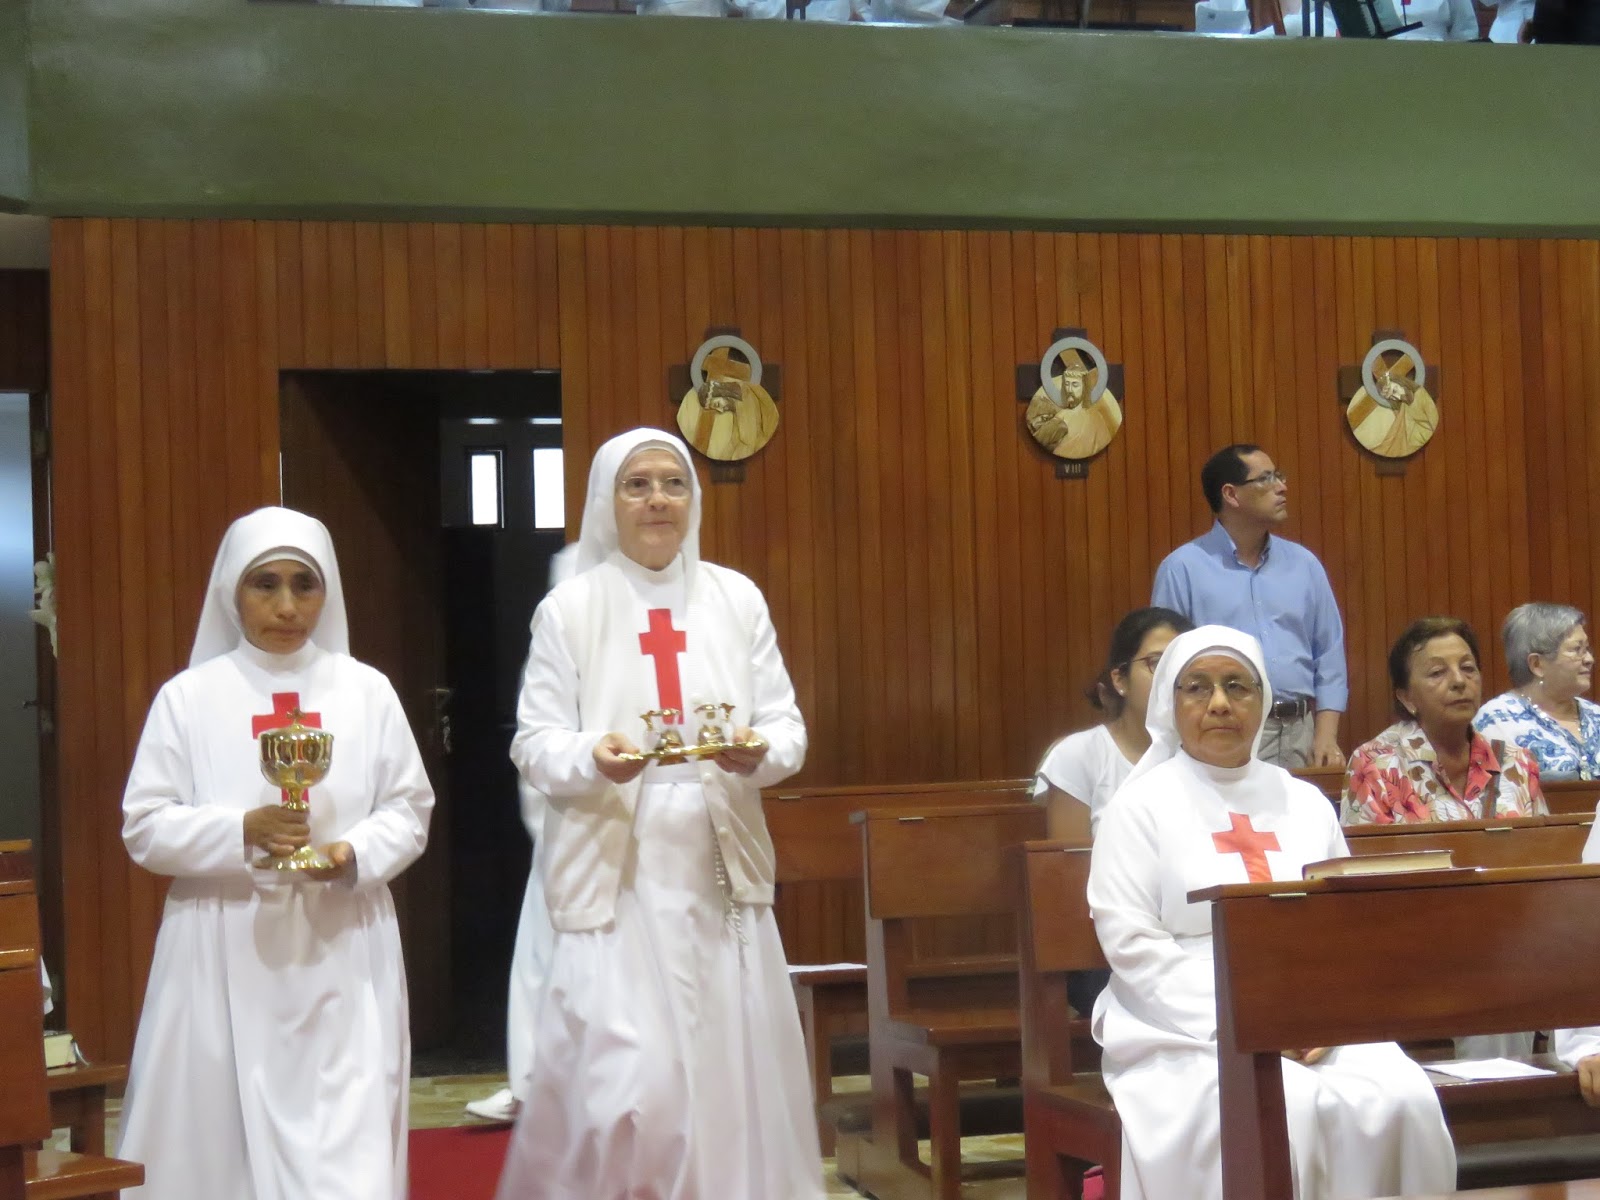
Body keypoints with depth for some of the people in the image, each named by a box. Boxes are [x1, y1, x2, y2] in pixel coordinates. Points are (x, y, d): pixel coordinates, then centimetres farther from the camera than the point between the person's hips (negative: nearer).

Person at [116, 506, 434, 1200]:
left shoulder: (366, 691, 6)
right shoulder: (188, 697, 2)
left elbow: (409, 808, 8)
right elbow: (145, 826, 0)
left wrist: (357, 854, -12)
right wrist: (240, 832, -17)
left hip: (342, 955, 1)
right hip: (225, 956, 0)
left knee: (347, 1142, -3)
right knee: (221, 1139, 3)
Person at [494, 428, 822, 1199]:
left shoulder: (737, 598, 7)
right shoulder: (568, 609, 0)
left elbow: (786, 724, 5)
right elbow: (534, 743, -2)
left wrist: (761, 752, -17)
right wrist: (592, 757, -23)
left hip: (721, 873, 3)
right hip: (616, 876, -2)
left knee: (732, 1076, 5)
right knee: (624, 1084, -8)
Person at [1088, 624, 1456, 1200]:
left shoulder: (1304, 803, 16)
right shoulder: (1141, 806, 2)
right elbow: (1131, 943, -8)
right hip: (1185, 1033, -4)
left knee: (1400, 1101, -24)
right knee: (1277, 1114, -33)